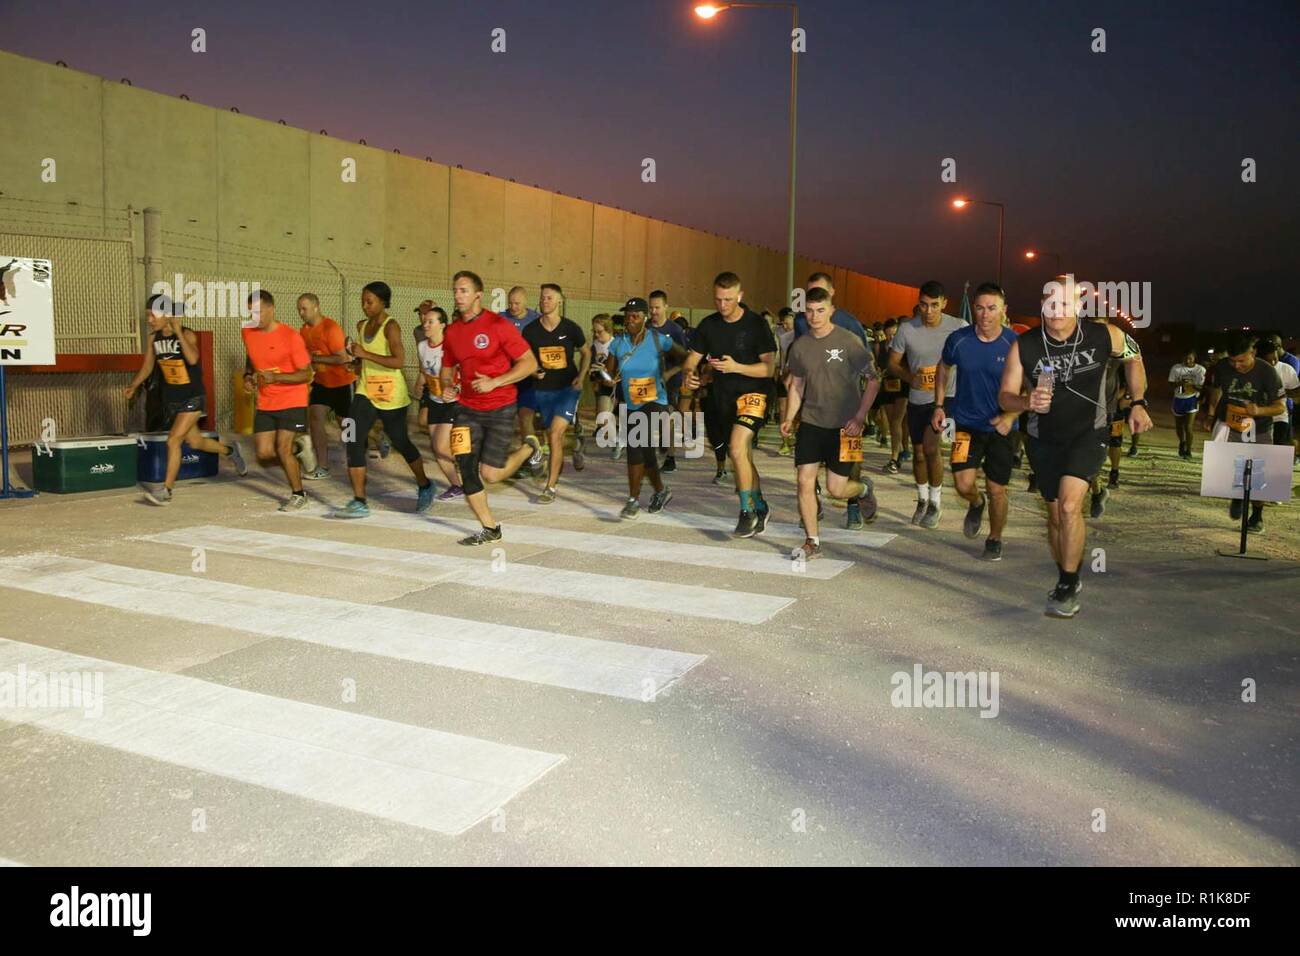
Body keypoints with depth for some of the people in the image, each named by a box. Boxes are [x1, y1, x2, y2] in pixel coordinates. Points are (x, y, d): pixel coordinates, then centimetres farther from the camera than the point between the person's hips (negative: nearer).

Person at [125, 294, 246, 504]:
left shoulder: (187, 335, -16)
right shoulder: (153, 338, 0)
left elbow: (193, 359, -35)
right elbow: (147, 367, 11)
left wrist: (178, 331, -32)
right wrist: (133, 386, 0)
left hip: (192, 399, -6)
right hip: (171, 399, 6)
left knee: (173, 440, -13)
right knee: (195, 442, 17)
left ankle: (167, 490, -5)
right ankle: (229, 450, 43)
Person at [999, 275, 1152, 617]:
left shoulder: (1105, 336, -13)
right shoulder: (1024, 347, -14)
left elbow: (1134, 357, 9)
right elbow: (1005, 396, -11)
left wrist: (1138, 403, 5)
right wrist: (1027, 402, -33)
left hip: (1088, 434, -2)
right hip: (1045, 439, 2)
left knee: (1069, 505, -22)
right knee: (1056, 514, 12)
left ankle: (1068, 587, -7)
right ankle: (1067, 579, 35)